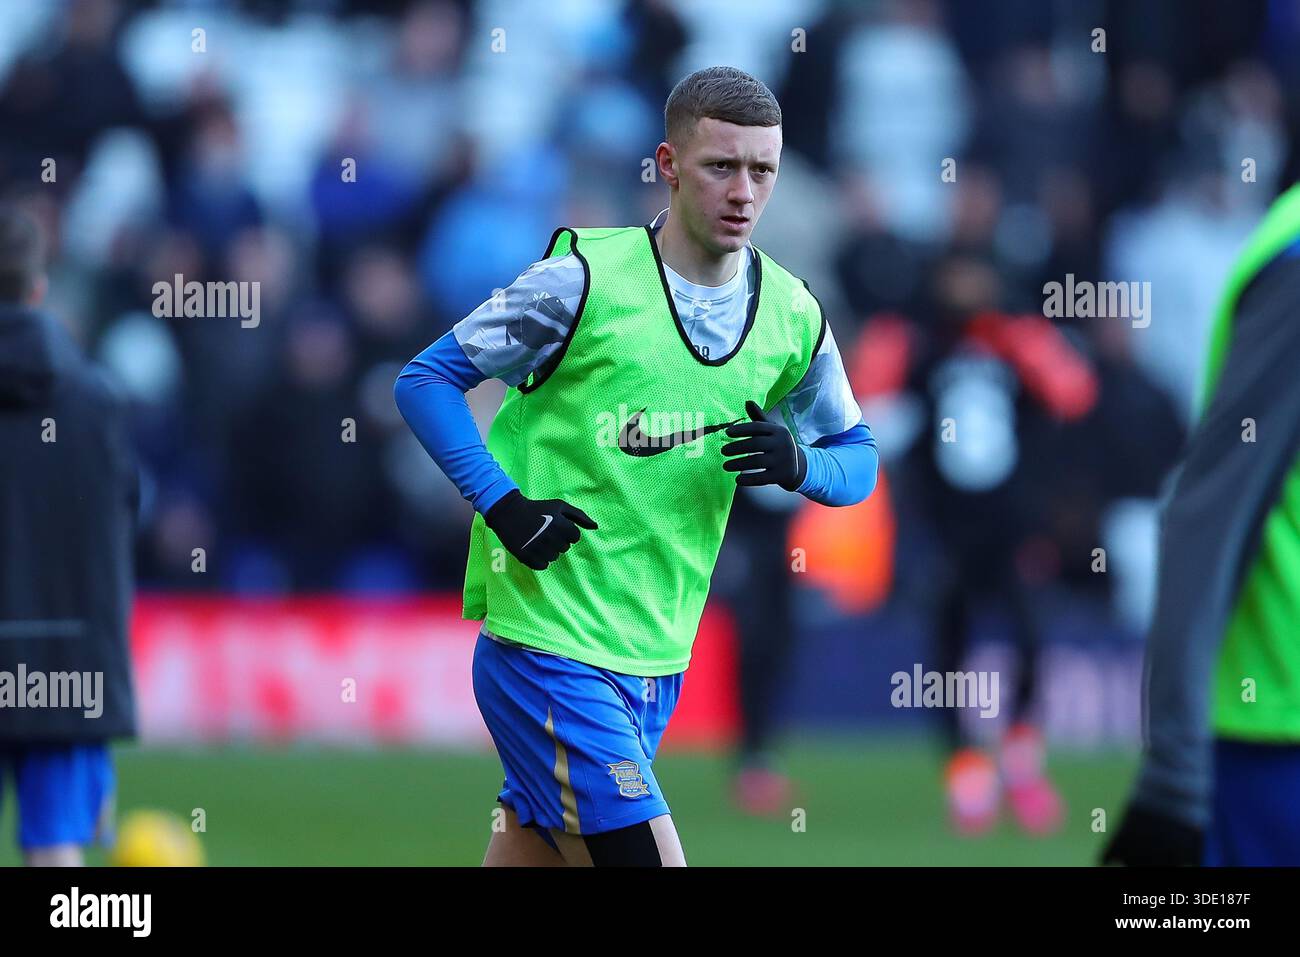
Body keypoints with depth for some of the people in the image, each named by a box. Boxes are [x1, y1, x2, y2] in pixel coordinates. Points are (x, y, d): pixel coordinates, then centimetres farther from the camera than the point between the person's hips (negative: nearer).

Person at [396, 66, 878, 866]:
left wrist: (799, 465, -8)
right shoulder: (585, 280, -11)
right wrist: (504, 506, -18)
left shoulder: (792, 315, 4)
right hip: (547, 644, -6)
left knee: (532, 851, 13)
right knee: (644, 854, -17)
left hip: (658, 661, 6)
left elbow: (858, 458, 16)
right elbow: (425, 381, -5)